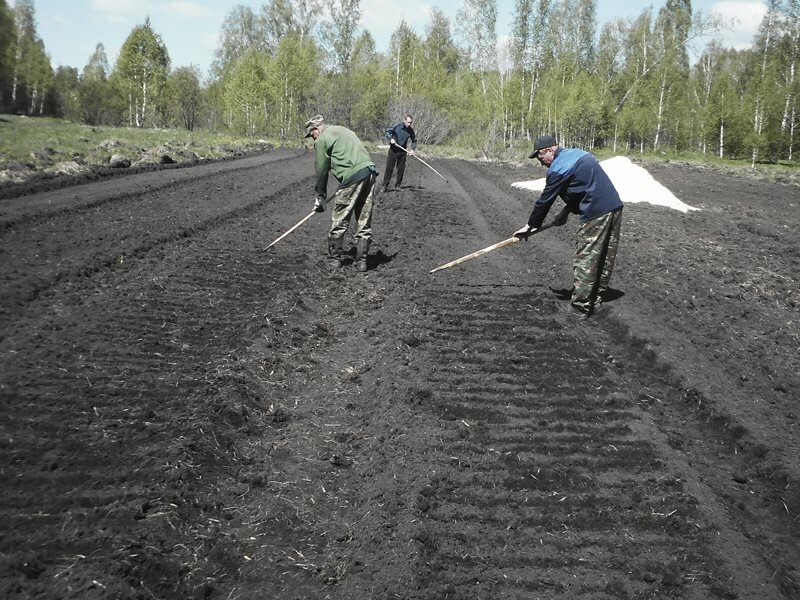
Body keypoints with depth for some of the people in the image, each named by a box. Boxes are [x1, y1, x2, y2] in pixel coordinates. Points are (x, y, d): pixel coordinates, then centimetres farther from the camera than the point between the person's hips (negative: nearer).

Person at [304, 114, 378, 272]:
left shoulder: (322, 140, 2)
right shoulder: (342, 129, 27)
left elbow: (321, 170, 4)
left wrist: (320, 196, 14)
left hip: (353, 176, -8)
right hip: (370, 171, 8)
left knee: (339, 222, 5)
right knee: (364, 222, 10)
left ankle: (334, 259, 14)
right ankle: (361, 261, 13)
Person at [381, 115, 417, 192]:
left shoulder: (411, 130, 1)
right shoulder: (397, 126, -8)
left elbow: (414, 141, 12)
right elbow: (387, 132, -1)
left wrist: (412, 149, -2)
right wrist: (391, 139, -18)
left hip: (403, 151, 3)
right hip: (393, 150, -3)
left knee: (401, 169, 4)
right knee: (389, 167, -5)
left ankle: (397, 185, 15)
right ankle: (385, 185, -2)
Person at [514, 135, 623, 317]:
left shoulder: (557, 170, -11)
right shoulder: (576, 153, 17)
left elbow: (545, 201, -4)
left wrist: (530, 226, 7)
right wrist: (566, 211, 18)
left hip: (596, 213, -9)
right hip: (615, 206, 9)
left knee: (584, 261, -3)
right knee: (606, 258, 13)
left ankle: (581, 307, -1)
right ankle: (595, 299, 23)